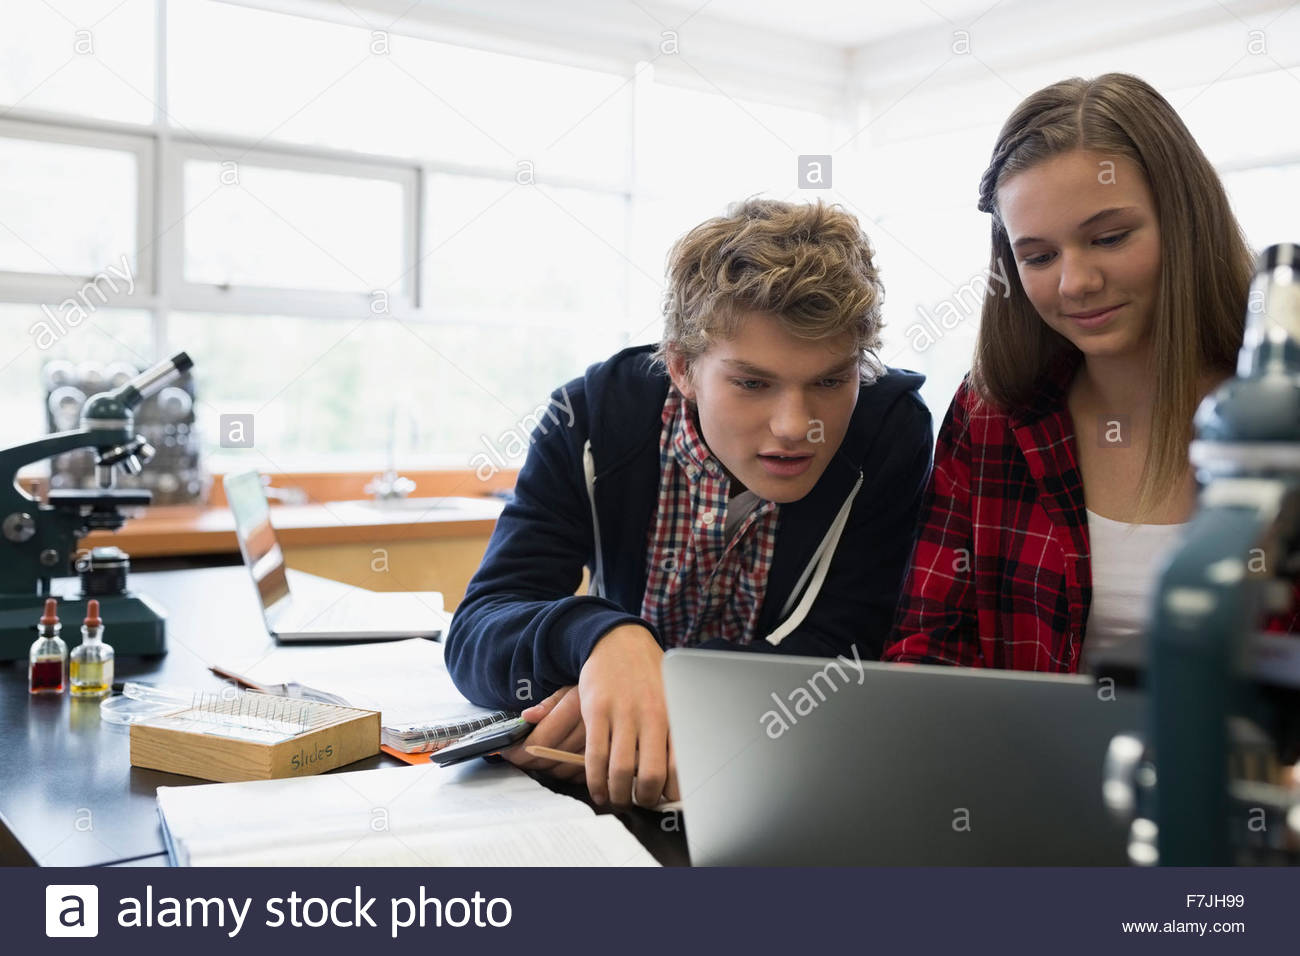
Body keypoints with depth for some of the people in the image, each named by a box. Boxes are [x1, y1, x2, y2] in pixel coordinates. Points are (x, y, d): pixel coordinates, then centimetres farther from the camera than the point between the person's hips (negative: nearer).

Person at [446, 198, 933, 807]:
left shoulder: (891, 429, -15)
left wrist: (667, 682, -33)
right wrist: (599, 637, -41)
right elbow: (475, 633, -19)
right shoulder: (594, 416, -13)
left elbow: (836, 661, -16)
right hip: (610, 785, 2)